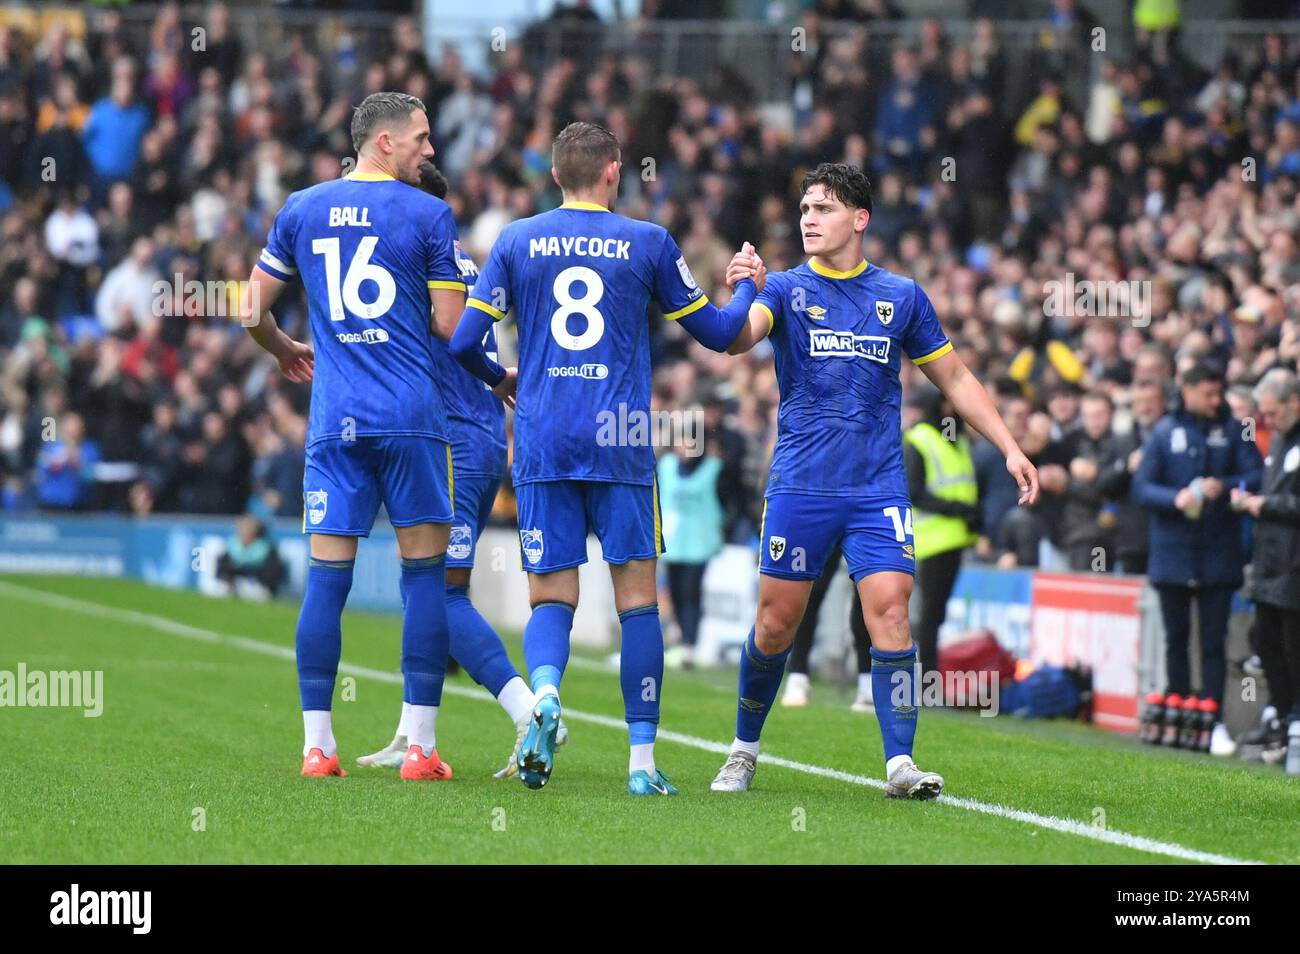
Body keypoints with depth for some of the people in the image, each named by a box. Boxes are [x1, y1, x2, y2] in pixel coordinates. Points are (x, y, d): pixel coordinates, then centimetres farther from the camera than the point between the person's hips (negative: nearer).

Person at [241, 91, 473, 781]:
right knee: (425, 573, 2)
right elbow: (451, 328, -3)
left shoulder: (302, 209, 9)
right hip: (411, 417, -3)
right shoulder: (428, 215, -1)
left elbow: (252, 311, 14)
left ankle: (316, 746, 1)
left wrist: (283, 350, 34)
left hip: (334, 420, 3)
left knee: (326, 575, 3)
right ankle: (420, 746, -2)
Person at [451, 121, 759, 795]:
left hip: (542, 443, 1)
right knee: (637, 596, 4)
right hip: (620, 441, -1)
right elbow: (718, 333, 12)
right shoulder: (648, 243, 3)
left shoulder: (517, 242, 5)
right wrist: (748, 286, 32)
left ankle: (544, 692, -26)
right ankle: (641, 760, 1)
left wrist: (500, 380, 24)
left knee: (550, 595, 6)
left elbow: (463, 341, 3)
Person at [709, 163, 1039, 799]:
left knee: (890, 613, -13)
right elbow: (737, 339, -17)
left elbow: (955, 378, 17)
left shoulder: (901, 297, 9)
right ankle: (744, 751, 21)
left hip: (878, 489, 1)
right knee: (776, 623, 2)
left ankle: (900, 764, -11)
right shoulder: (786, 290, 3)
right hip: (799, 486, -1)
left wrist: (1010, 448, 10)